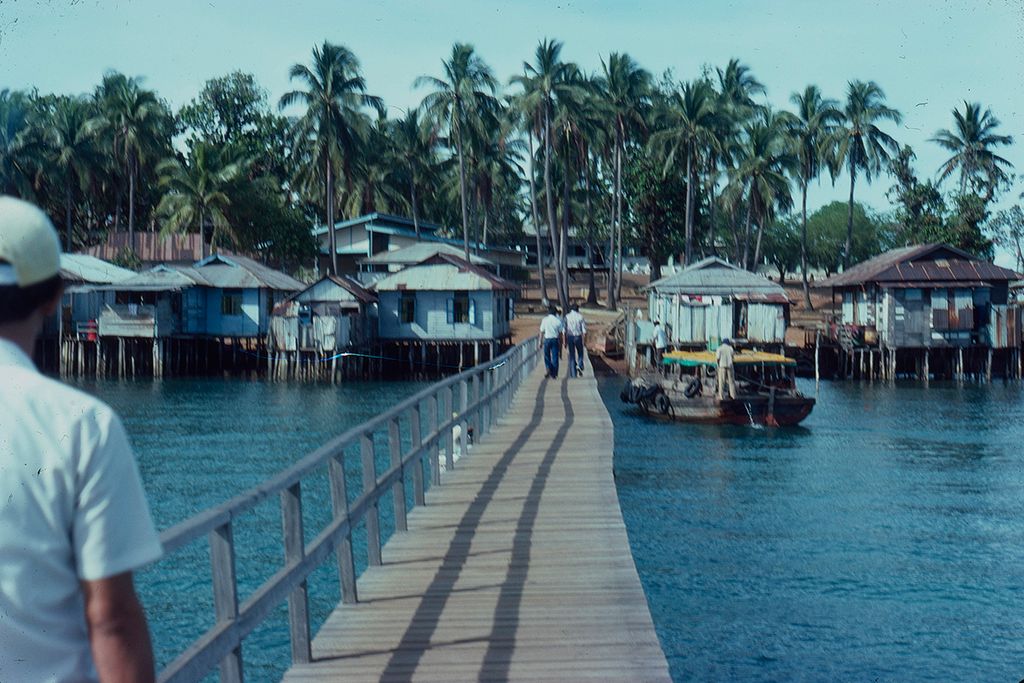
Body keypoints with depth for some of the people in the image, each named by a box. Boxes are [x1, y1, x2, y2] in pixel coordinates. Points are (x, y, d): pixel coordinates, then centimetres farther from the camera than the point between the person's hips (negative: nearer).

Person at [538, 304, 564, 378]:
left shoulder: (545, 320, -4)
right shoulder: (558, 320, -2)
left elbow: (542, 332, -1)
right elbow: (560, 333, 1)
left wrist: (540, 342, 8)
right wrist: (560, 343, 10)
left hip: (547, 339, -1)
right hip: (555, 340, 1)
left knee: (547, 356, 14)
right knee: (555, 357, 6)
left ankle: (548, 369, -7)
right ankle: (554, 373, 7)